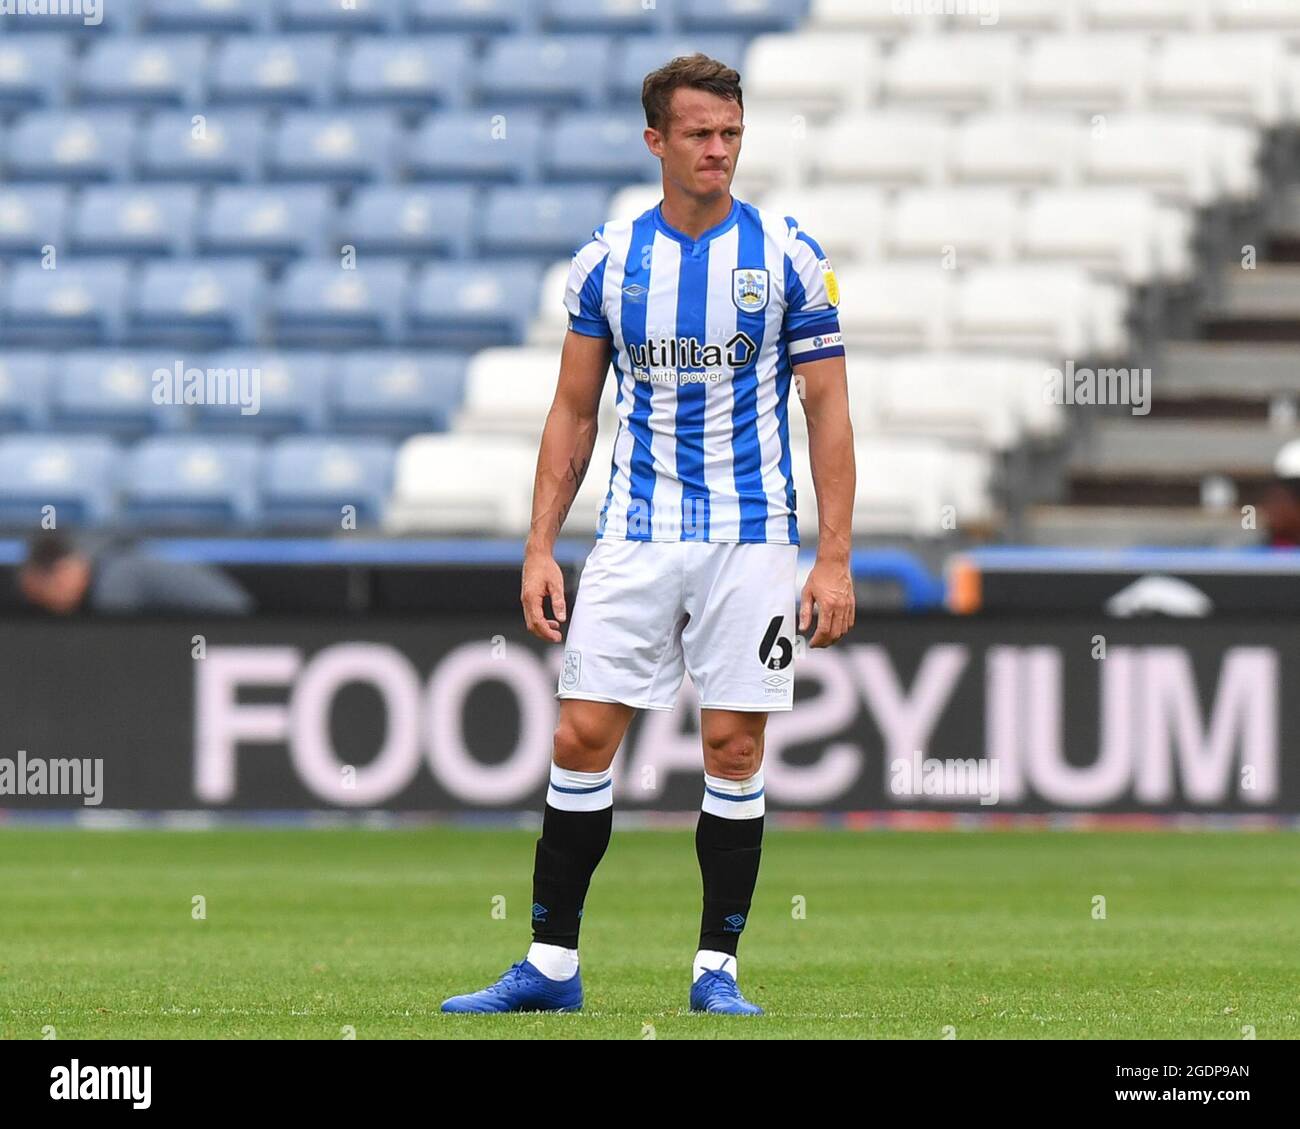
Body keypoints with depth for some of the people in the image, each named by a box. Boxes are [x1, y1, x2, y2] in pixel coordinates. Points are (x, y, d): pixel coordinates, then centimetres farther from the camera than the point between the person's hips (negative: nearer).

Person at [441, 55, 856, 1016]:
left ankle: (717, 968, 8)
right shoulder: (607, 260, 4)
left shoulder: (789, 258, -3)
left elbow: (829, 412, -2)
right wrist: (540, 548, 3)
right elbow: (574, 413, 9)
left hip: (752, 540, -2)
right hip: (635, 538, 2)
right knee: (582, 737, -2)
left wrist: (835, 558, -8)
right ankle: (551, 966, 4)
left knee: (733, 751, -2)